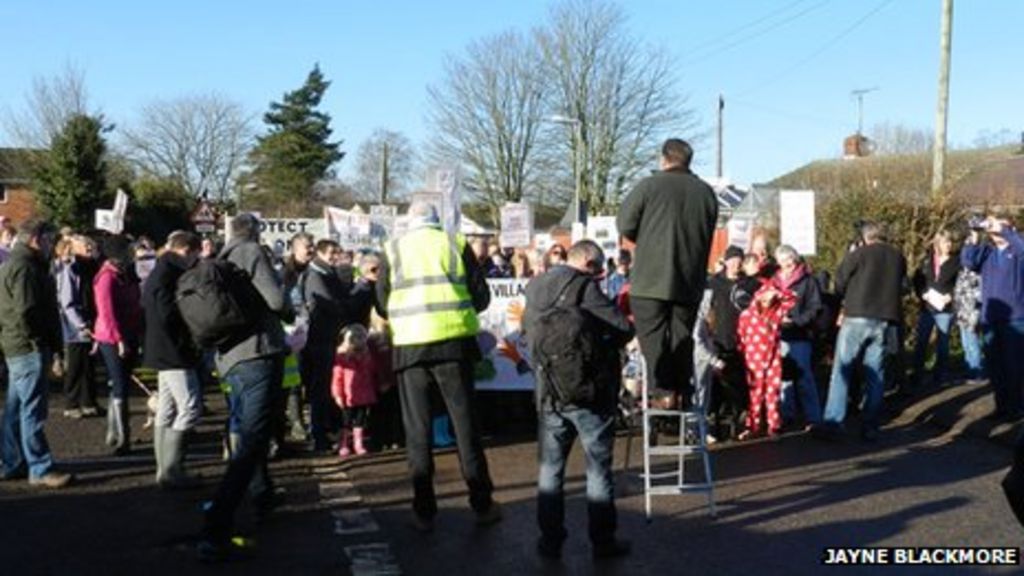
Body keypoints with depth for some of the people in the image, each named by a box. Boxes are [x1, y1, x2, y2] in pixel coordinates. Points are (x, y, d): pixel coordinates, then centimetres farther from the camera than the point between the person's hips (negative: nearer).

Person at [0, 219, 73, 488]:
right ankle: (40, 469, -4)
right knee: (32, 410, -7)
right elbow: (27, 311, -22)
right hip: (29, 347, -11)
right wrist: (39, 339, -12)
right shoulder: (25, 267, -15)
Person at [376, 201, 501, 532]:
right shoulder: (456, 244, 6)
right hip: (454, 341, 0)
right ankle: (482, 504, 14)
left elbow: (382, 306, 8)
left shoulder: (393, 251, 7)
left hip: (409, 344, 0)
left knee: (417, 428, 8)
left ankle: (424, 511, 11)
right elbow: (481, 296, 4)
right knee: (465, 421, 8)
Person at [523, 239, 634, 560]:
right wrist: (604, 346, 4)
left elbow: (528, 331, 15)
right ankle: (603, 541, 15)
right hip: (589, 391, -5)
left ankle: (550, 540, 18)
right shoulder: (584, 286, -12)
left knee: (550, 467, 13)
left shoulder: (534, 289, 7)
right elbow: (623, 329, -15)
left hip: (549, 392, 5)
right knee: (598, 468, 7)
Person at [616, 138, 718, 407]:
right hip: (690, 281, 5)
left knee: (654, 337, 0)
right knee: (682, 338, 12)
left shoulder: (649, 186, -6)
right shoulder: (706, 192, 8)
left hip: (651, 278, -4)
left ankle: (664, 392, -4)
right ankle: (682, 392, 15)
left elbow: (625, 225, -3)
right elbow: (708, 235, 15)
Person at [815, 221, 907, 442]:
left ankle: (832, 422, -4)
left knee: (842, 370, 0)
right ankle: (870, 427, 7)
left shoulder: (859, 254, -2)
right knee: (875, 374, 8)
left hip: (857, 317, -4)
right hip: (884, 320, 4)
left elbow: (839, 283, 2)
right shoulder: (899, 257, 12)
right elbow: (902, 286, 17)